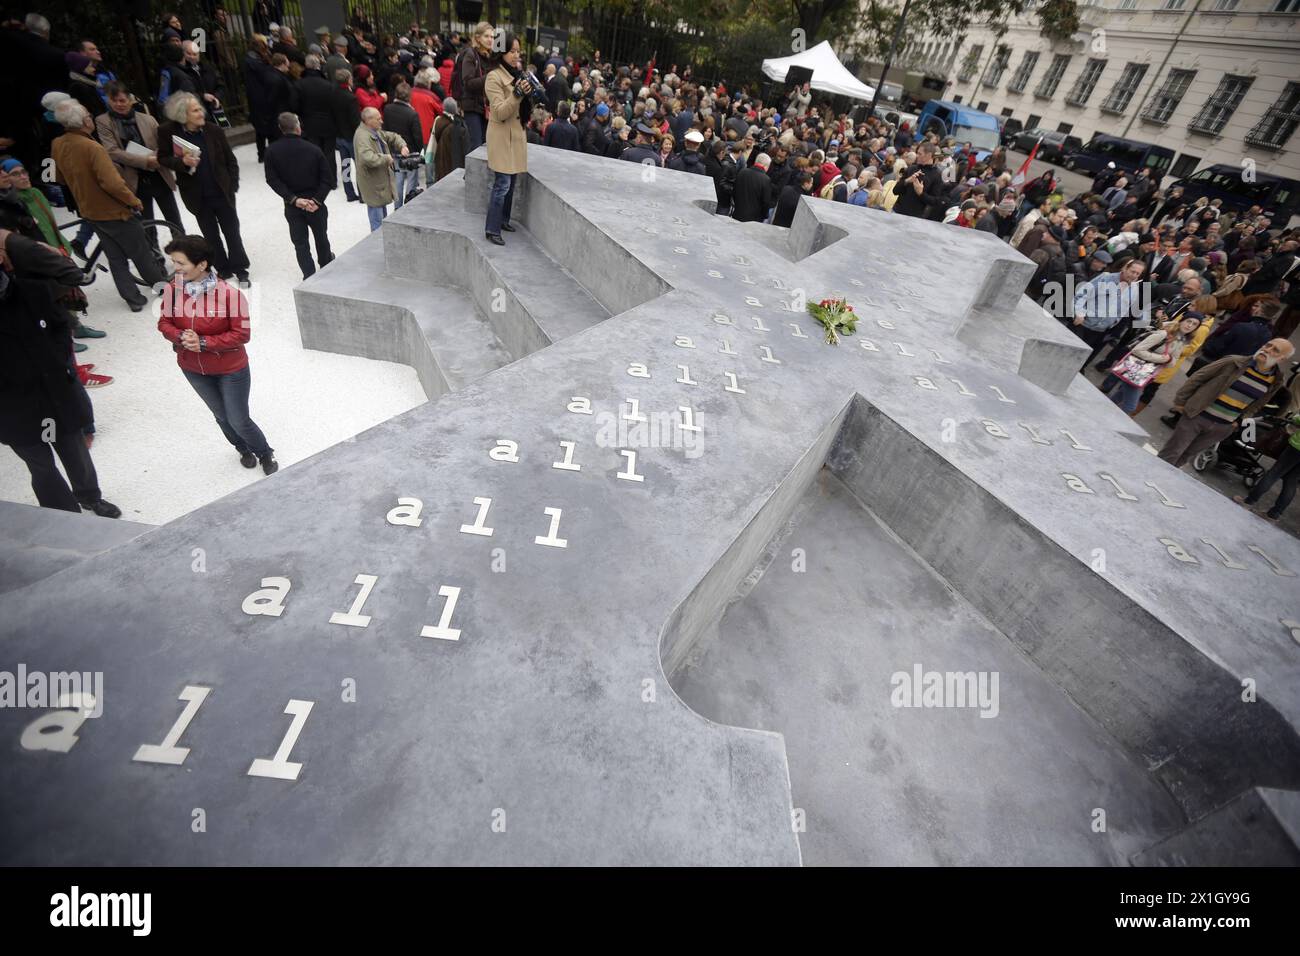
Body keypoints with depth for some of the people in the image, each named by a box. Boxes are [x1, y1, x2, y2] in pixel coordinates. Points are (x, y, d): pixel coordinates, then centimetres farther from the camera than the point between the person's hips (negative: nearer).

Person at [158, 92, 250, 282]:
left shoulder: (214, 130, -7)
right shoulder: (168, 132, -8)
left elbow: (230, 160, 3)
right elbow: (163, 158, -1)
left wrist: (232, 185, -1)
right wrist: (182, 162, -20)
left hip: (222, 193, 0)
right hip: (197, 196, 0)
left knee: (232, 232, 7)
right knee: (211, 236, 10)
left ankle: (239, 268, 20)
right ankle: (223, 269, 23)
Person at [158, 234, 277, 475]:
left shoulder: (229, 293, -24)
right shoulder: (172, 289, -10)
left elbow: (241, 333, -20)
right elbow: (165, 322, 0)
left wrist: (203, 343, -26)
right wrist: (181, 337, -21)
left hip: (230, 369, -5)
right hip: (192, 369, 5)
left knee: (239, 421, 4)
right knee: (222, 416, 22)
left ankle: (265, 454, 32)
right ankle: (243, 449, 48)